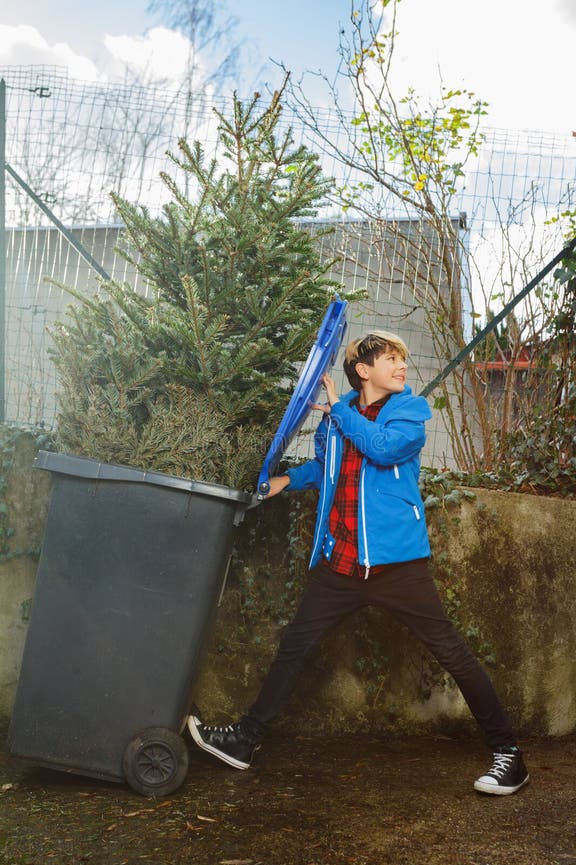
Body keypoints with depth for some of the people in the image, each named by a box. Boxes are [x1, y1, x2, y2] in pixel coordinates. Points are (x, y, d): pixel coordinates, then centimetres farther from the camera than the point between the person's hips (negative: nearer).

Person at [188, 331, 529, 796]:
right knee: (294, 645, 11)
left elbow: (385, 449, -23)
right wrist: (291, 477, 10)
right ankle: (246, 739, 26)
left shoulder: (411, 408, -2)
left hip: (397, 560, -4)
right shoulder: (336, 413, 9)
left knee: (451, 651, 0)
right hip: (339, 562, 4)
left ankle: (507, 751, 15)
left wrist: (339, 409, -12)